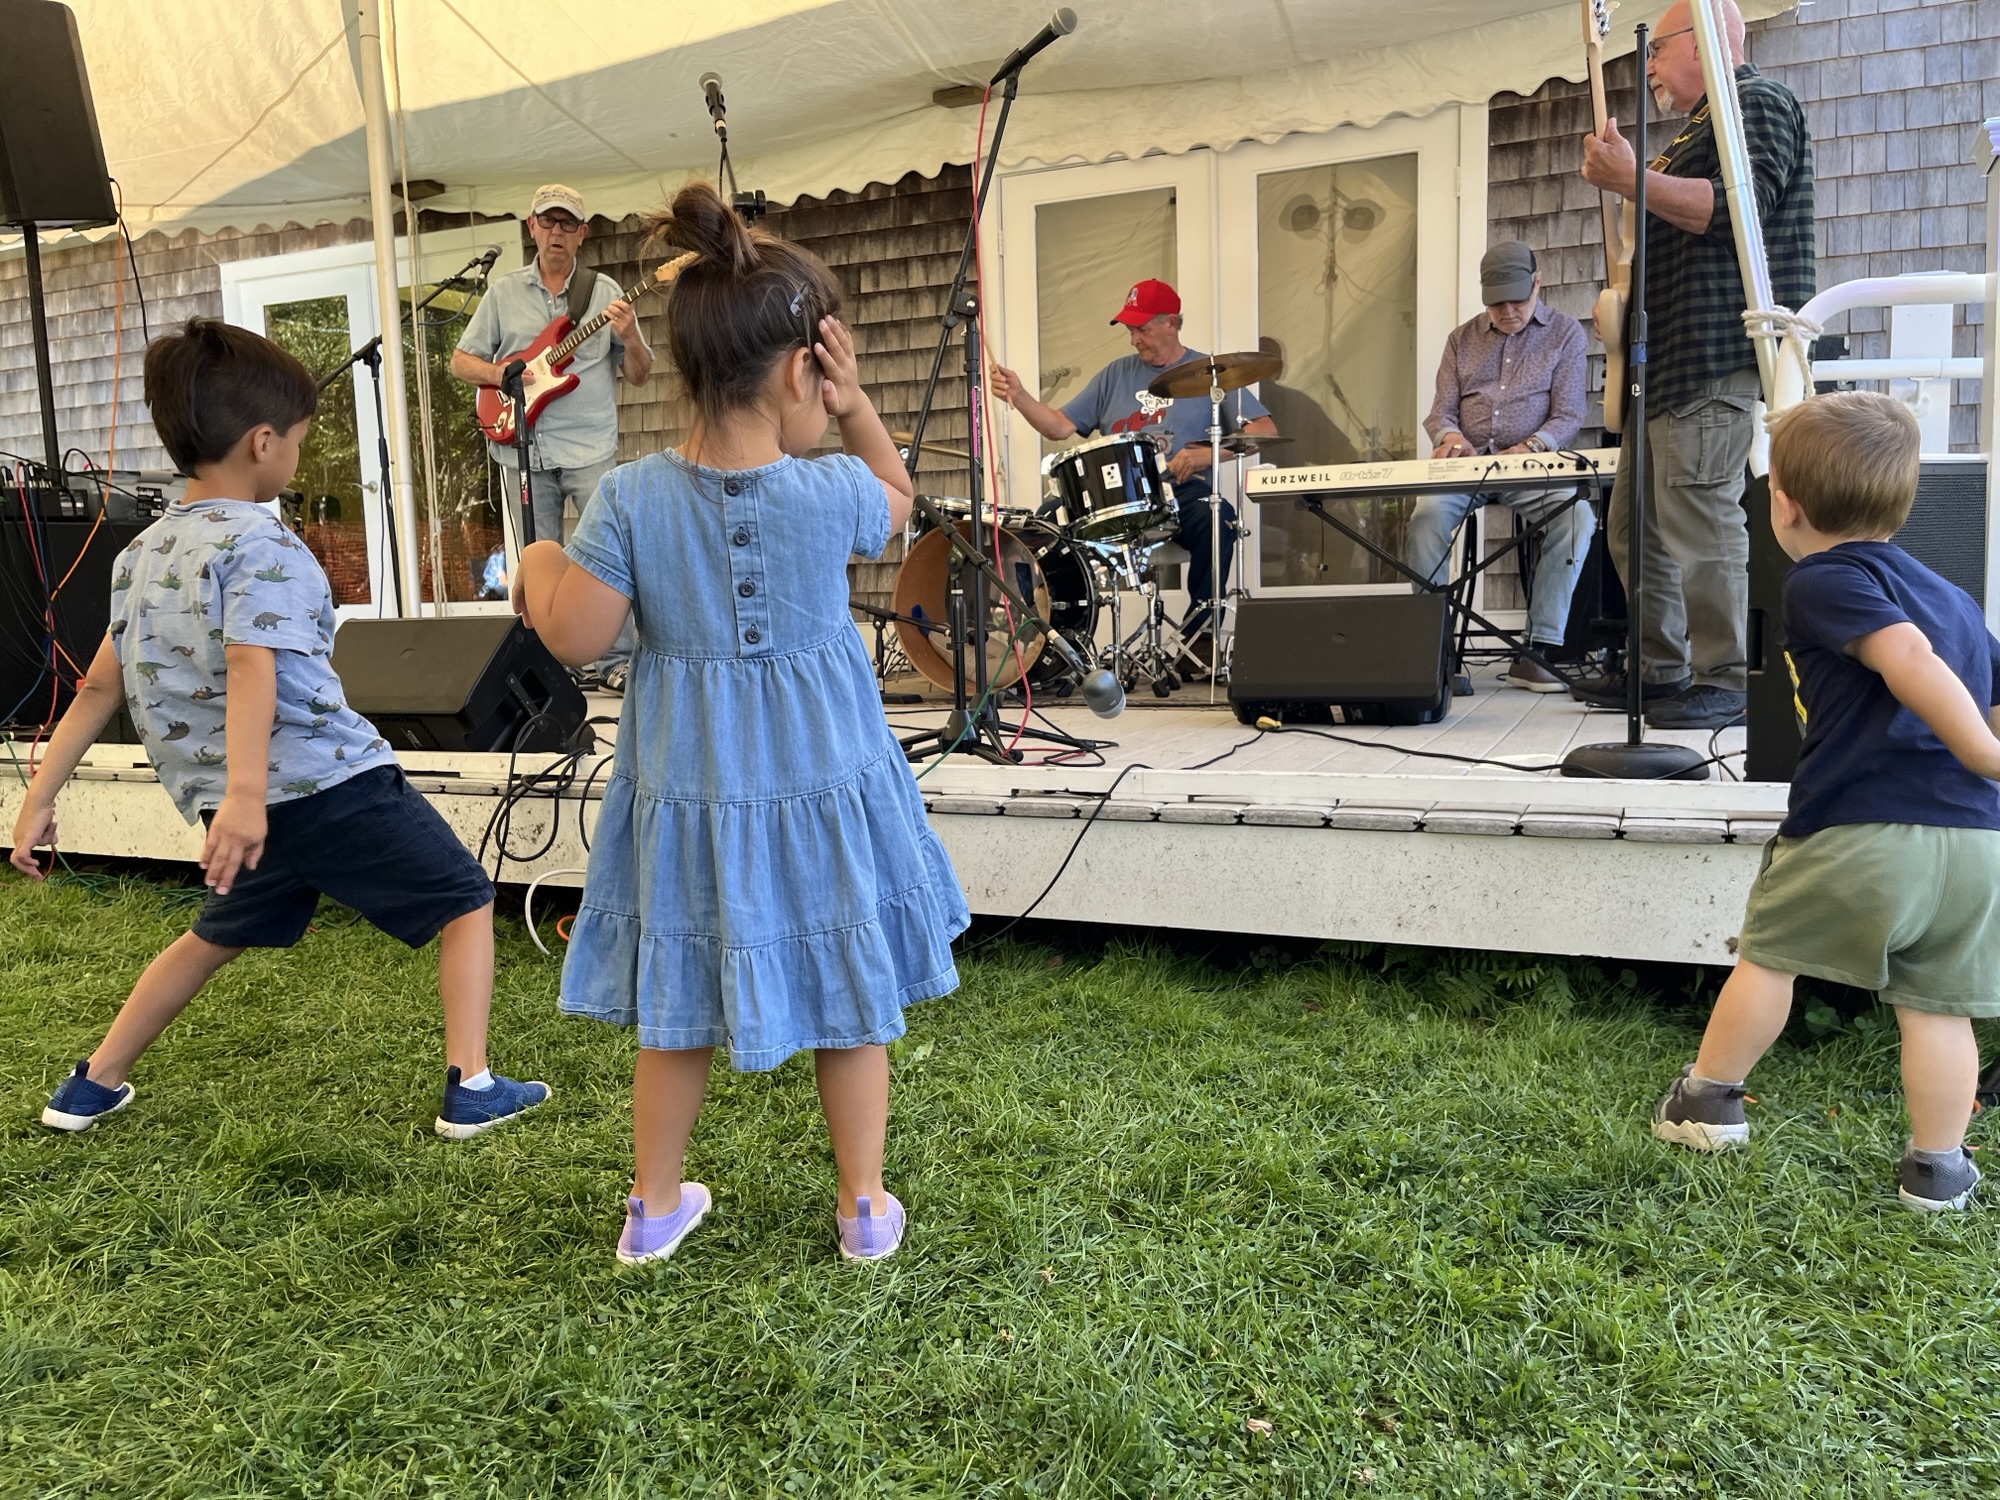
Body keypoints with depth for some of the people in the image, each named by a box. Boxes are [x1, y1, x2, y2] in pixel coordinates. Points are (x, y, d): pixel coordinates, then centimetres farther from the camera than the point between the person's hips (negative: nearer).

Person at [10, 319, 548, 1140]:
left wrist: (41, 794, 16)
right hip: (331, 781, -7)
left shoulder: (143, 552, 11)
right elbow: (249, 666, -27)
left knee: (215, 935, 30)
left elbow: (101, 682, 13)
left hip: (258, 806, 8)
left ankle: (92, 1085, 37)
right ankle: (470, 1087, 2)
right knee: (467, 903, 7)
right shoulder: (261, 546, -12)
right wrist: (245, 792, -36)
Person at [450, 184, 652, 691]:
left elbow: (640, 375, 5)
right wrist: (500, 373, -8)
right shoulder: (503, 292, 10)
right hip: (524, 449, 2)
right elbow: (460, 361, 12)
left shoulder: (604, 291, 6)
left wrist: (628, 338, -16)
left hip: (591, 448, -2)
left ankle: (617, 660, -1)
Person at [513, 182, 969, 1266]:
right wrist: (858, 408, -5)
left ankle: (655, 1206, 36)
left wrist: (539, 564, 8)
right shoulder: (835, 490, -15)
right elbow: (900, 499, 8)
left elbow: (574, 638, -10)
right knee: (851, 1003, 16)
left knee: (675, 1012, 18)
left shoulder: (629, 499, -14)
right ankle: (865, 1206, 31)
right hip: (822, 788, -1)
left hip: (685, 795, 2)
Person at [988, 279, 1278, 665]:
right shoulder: (1116, 375, 20)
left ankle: (1199, 636, -21)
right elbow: (1059, 427, 14)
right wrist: (1019, 396, -4)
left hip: (1181, 492, -3)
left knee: (1216, 518, -35)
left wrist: (1209, 454, -16)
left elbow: (1266, 430, -1)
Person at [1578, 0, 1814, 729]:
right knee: (1634, 523, 9)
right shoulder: (1699, 127, 28)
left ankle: (1725, 682, -7)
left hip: (1715, 356, -10)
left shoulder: (1757, 104, -2)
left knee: (1699, 518, -13)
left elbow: (1738, 209, -19)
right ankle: (1661, 669, 16)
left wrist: (1632, 179, -19)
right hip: (1667, 358, 11)